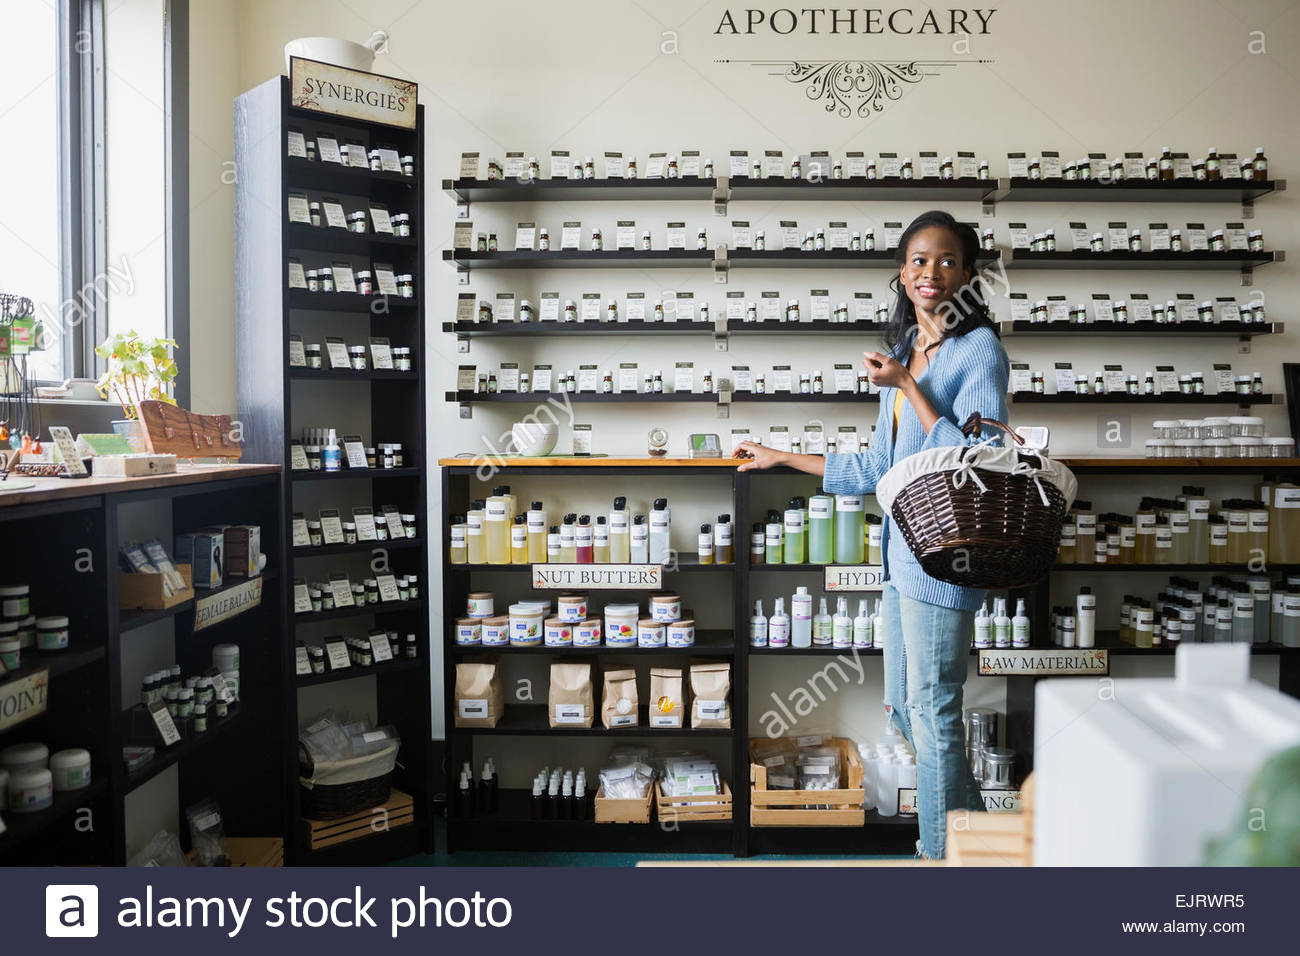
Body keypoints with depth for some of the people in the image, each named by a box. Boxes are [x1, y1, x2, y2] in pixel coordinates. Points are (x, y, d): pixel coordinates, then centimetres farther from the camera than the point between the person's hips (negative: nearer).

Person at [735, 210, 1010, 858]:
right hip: (901, 554, 9)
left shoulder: (979, 350, -9)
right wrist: (781, 458, 21)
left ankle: (942, 853, 21)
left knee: (933, 714, 2)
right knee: (903, 709, 18)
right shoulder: (904, 353, 15)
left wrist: (906, 386, -18)